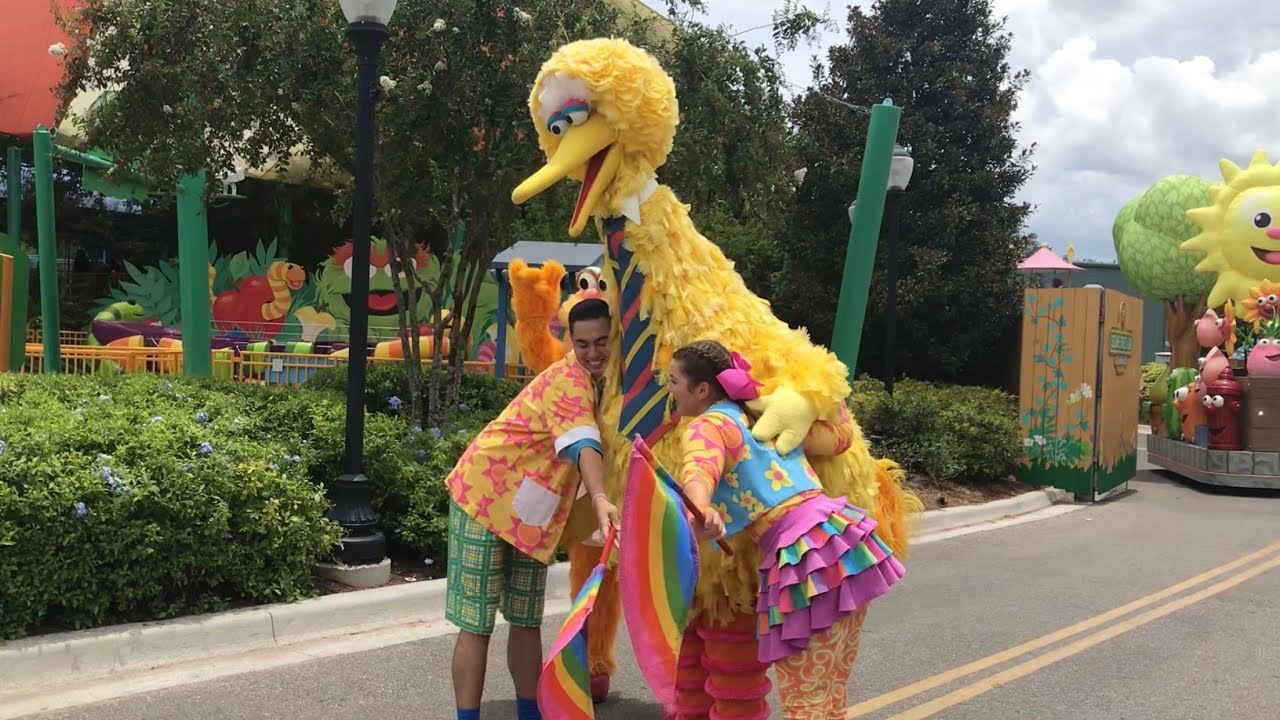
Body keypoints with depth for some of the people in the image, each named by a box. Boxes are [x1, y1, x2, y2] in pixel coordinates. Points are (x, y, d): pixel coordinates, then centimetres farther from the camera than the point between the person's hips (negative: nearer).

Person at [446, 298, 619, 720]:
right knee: (477, 624, -4)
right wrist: (599, 500, -52)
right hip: (485, 495, -8)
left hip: (530, 514, 9)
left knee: (527, 621, 13)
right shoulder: (569, 379, -21)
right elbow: (582, 444, -38)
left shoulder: (598, 384, 8)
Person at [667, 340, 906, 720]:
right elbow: (840, 434, 24)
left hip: (805, 558, -8)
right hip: (840, 541, 8)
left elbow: (699, 470, -27)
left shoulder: (709, 424, -3)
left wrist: (701, 513, -48)